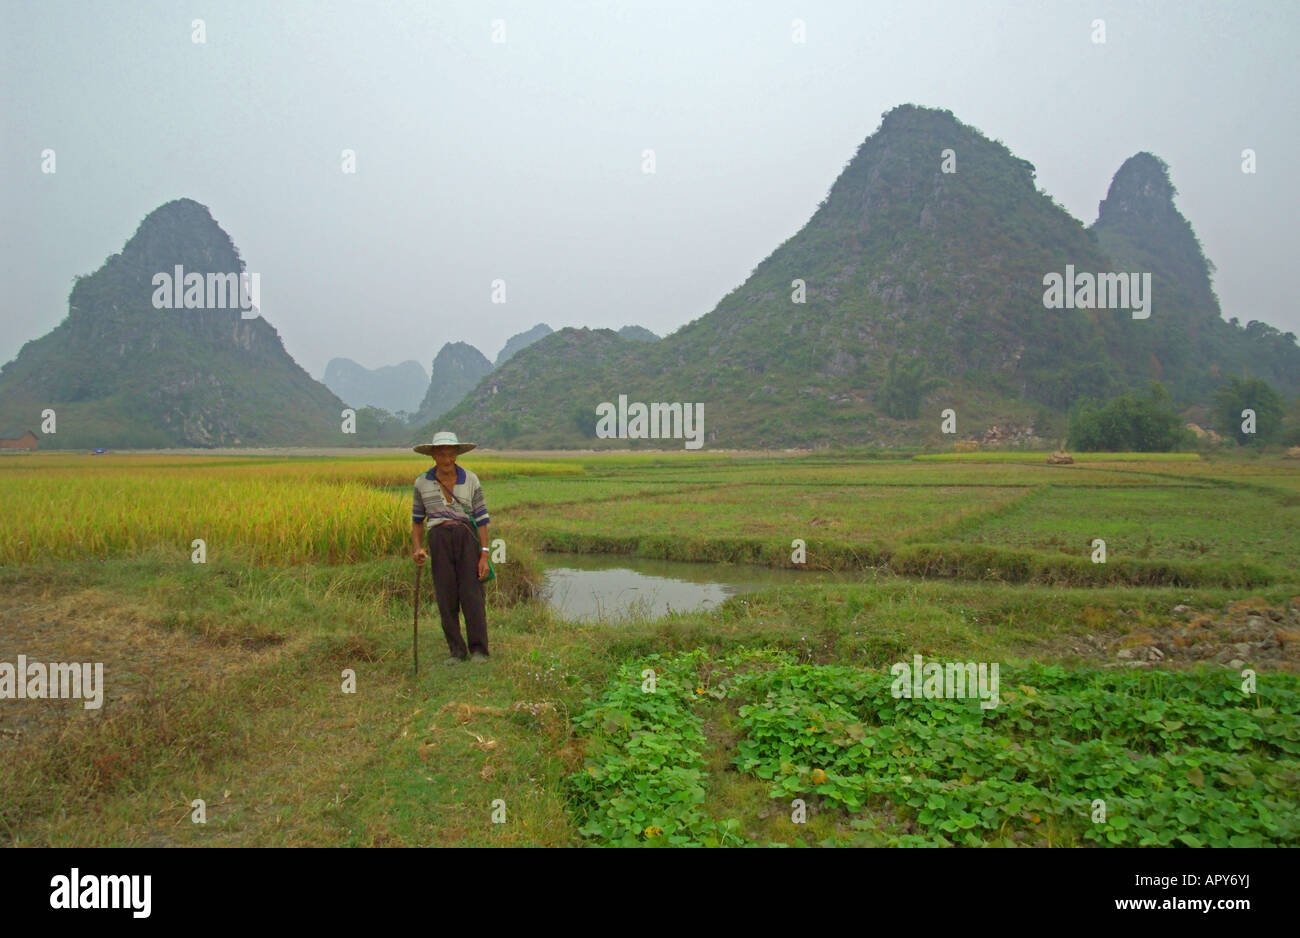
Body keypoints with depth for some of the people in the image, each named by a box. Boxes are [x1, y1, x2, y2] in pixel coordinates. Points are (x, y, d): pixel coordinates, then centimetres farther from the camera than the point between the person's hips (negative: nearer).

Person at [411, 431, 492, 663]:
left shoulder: (470, 480, 3)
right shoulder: (422, 483, 7)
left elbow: (481, 518, 2)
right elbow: (417, 520, 15)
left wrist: (484, 555, -5)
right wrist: (417, 548, -1)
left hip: (467, 538, -1)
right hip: (439, 540, 2)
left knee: (472, 594, -7)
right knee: (446, 597, 0)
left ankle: (479, 650, 2)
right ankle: (457, 651, 12)